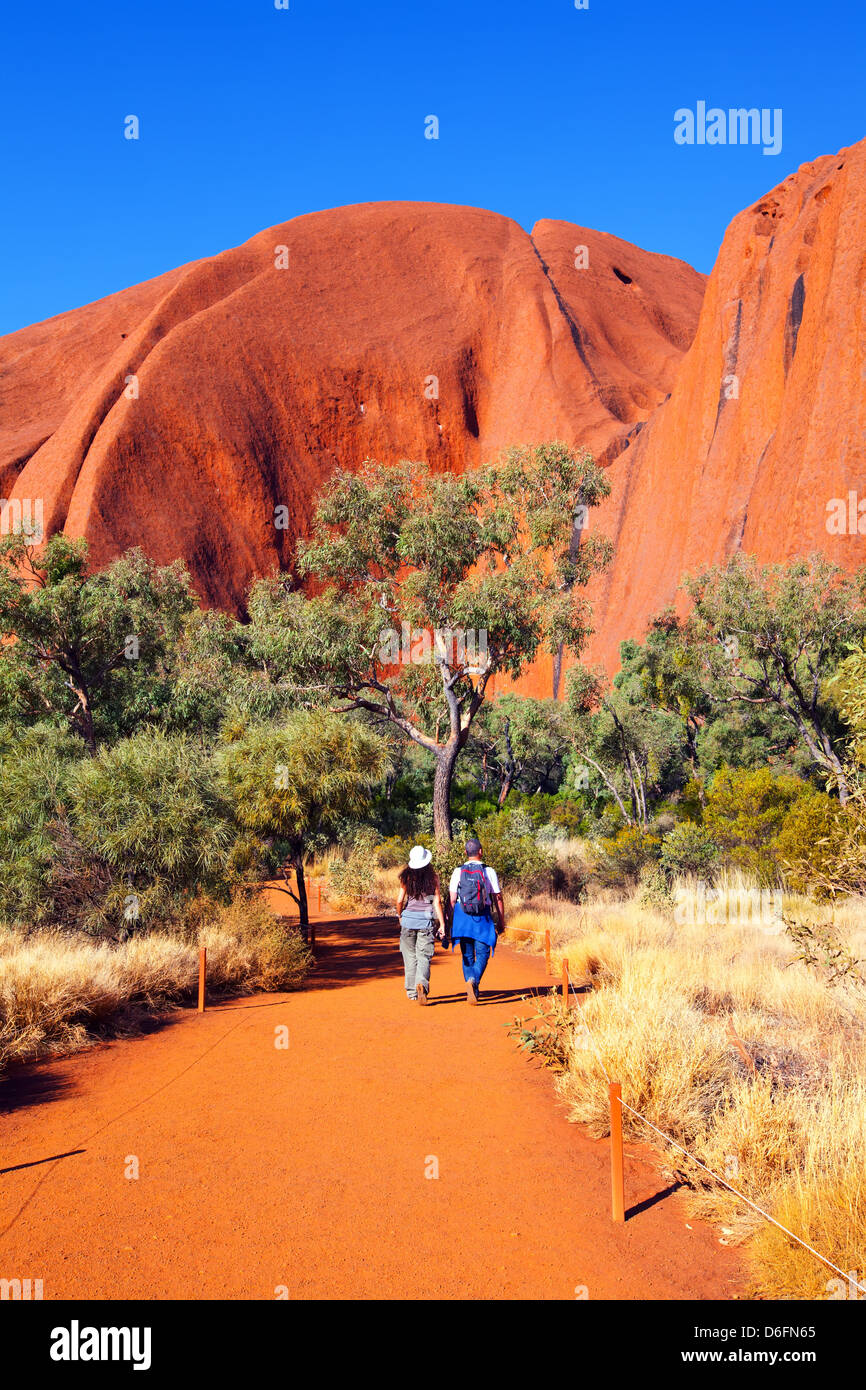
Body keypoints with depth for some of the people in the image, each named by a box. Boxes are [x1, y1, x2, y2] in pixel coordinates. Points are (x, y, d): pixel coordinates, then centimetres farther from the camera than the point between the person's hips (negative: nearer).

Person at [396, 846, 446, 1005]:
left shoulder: (406, 877, -2)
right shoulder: (433, 877, -2)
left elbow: (400, 900, -2)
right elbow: (437, 902, -4)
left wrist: (400, 916, 16)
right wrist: (442, 924, -1)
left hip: (408, 918, 1)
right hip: (426, 920, -1)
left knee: (410, 956, 13)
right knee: (424, 956, 1)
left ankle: (412, 992, 17)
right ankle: (422, 983, -24)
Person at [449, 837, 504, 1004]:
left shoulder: (458, 871, 1)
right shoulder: (489, 872, -2)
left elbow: (452, 899, 0)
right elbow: (498, 898, -1)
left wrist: (451, 921, 11)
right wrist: (501, 921, 7)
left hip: (462, 916, 2)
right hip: (483, 917, -2)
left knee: (467, 956, 12)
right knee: (482, 954, 3)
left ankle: (473, 992, 9)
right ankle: (473, 981, -22)